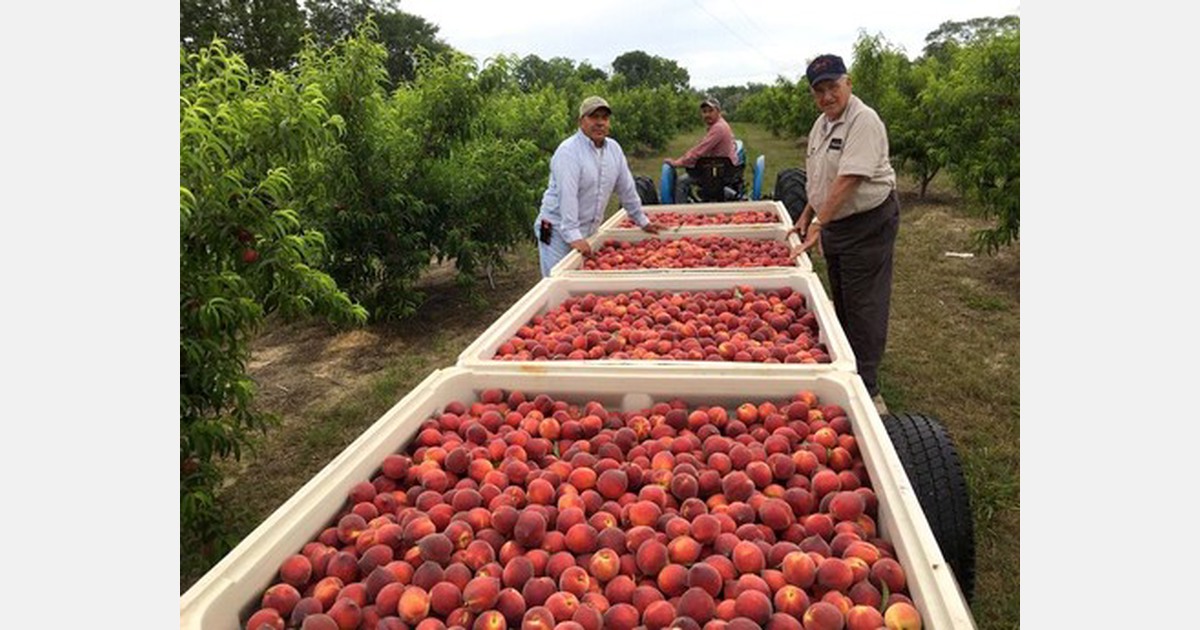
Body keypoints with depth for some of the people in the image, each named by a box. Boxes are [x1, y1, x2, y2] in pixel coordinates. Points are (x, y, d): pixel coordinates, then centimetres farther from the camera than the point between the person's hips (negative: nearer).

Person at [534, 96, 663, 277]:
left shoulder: (614, 149, 6)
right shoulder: (569, 151, -16)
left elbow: (627, 188, 15)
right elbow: (567, 196, -24)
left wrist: (642, 221, 20)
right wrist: (573, 236, -31)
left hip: (590, 232, 7)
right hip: (559, 232, -6)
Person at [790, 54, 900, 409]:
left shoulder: (863, 121, -19)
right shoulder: (821, 125, 10)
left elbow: (849, 180, -26)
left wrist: (819, 224, -27)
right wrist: (807, 216, 18)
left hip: (867, 224, -9)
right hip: (834, 224, 9)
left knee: (864, 308, -4)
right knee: (841, 303, 17)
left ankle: (867, 389, 5)